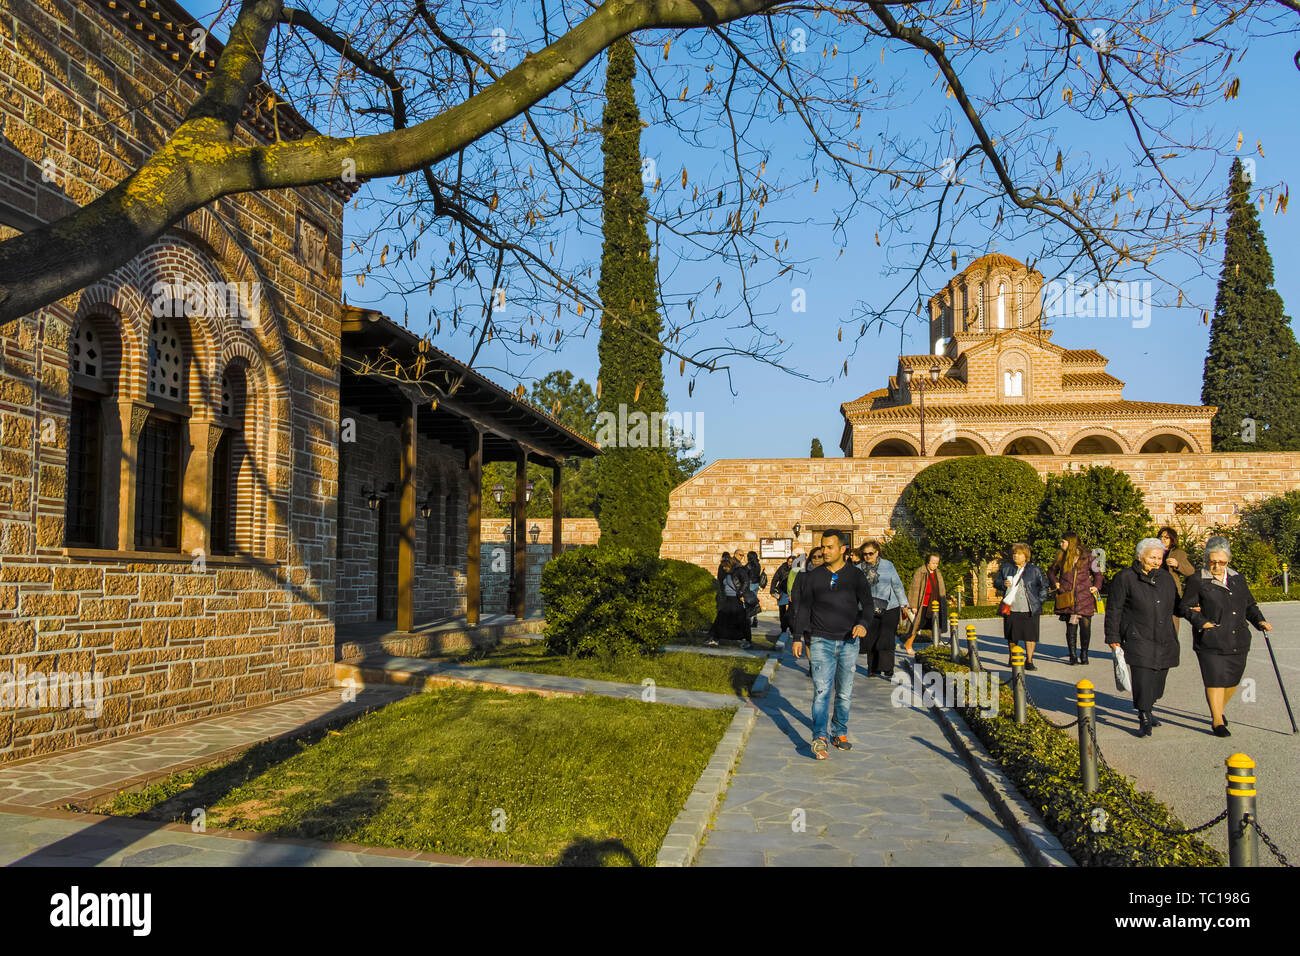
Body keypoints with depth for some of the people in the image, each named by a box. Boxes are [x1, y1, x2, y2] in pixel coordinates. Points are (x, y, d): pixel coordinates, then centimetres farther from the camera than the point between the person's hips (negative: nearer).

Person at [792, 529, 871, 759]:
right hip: (821, 642, -1)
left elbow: (867, 603, 3)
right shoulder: (813, 577, 6)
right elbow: (804, 608, 9)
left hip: (848, 642, 1)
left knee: (845, 693, 9)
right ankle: (819, 738, -15)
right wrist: (798, 637, 3)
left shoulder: (856, 576, 5)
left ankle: (840, 734, 22)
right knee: (821, 690, -12)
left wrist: (862, 623, -18)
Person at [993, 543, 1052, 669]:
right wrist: (1003, 584, -8)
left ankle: (1029, 661, 3)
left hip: (1029, 610, -2)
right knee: (1011, 635, 11)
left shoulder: (1035, 570, 4)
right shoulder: (1005, 567, 9)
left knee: (1030, 635, -5)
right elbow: (996, 582, 14)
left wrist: (1039, 601, 2)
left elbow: (1044, 586, 10)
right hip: (1011, 609, 2)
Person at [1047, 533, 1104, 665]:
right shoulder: (1061, 557, 9)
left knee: (1085, 626, 0)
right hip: (1068, 597, 1)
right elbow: (1051, 571, 23)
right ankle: (1073, 656, 6)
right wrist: (1055, 583, 8)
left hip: (1084, 596, -1)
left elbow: (1097, 573, 17)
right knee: (1071, 626, -2)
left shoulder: (1086, 556, 4)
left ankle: (1084, 654, 16)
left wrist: (1096, 587, 3)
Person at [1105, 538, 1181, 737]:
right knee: (1142, 679, -12)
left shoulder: (1166, 577, 11)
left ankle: (1148, 711, 32)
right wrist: (1113, 637, -7)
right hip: (1138, 639, -6)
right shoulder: (1125, 578, -5)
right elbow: (1113, 609, -4)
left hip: (1164, 639, 6)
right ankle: (1144, 720, -5)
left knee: (1158, 678, 12)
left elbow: (1174, 605, 24)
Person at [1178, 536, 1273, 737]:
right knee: (1215, 679, -7)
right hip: (1210, 641, -5)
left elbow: (1249, 605, 22)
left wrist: (1259, 621, 6)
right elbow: (1185, 607, -2)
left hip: (1237, 641, 5)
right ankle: (1218, 721, 4)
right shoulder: (1197, 580, -4)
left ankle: (1218, 710, 35)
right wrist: (1202, 622, -15)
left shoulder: (1238, 578, 12)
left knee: (1233, 679, 11)